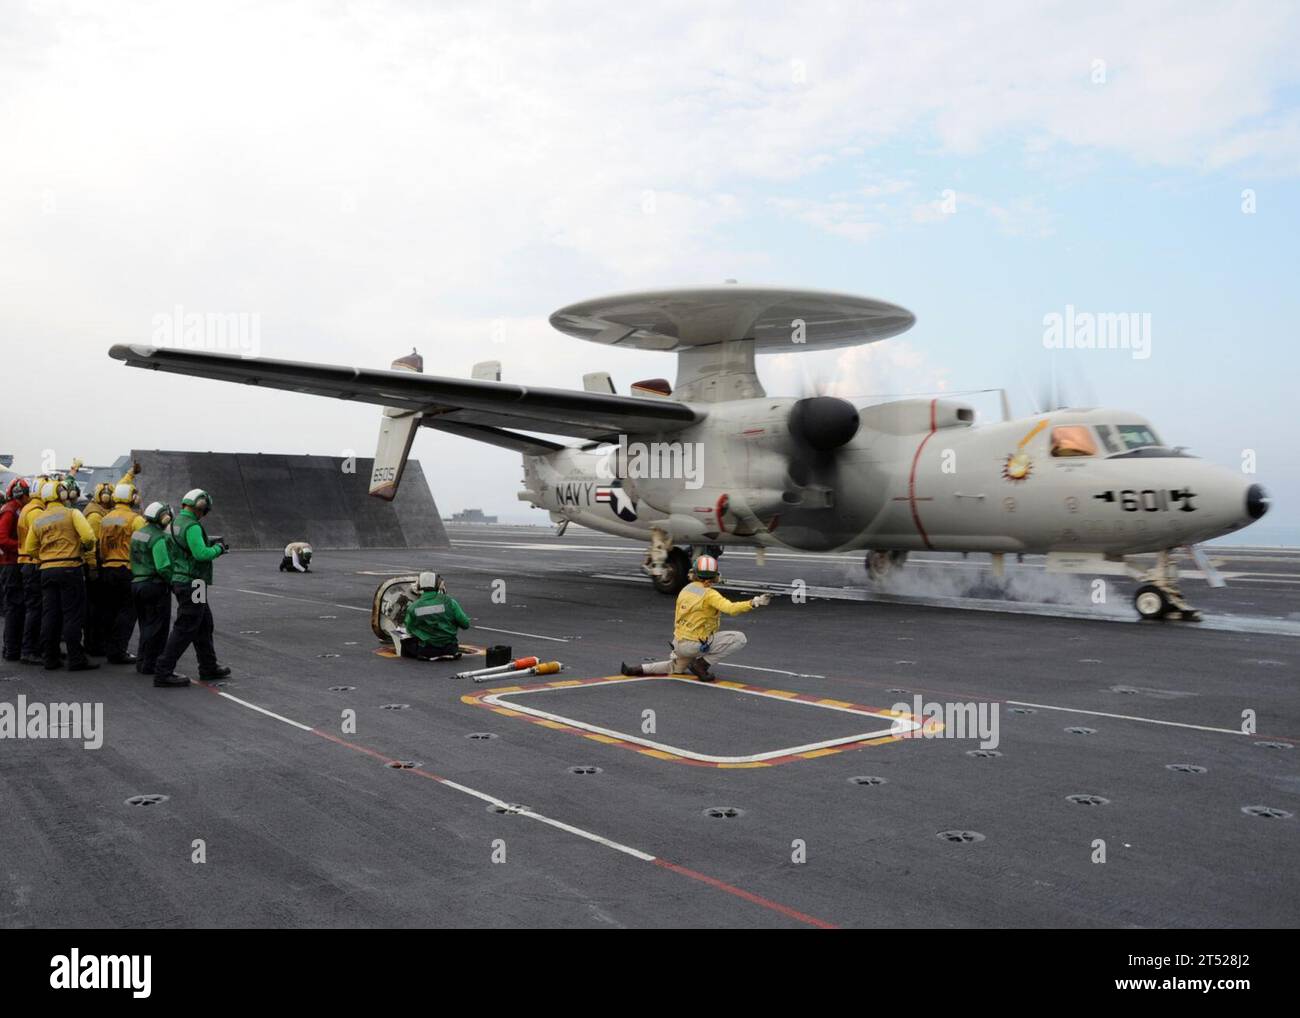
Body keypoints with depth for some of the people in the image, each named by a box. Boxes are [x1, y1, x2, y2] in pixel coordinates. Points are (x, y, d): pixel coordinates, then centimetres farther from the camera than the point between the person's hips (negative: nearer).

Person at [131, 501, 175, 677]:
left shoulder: (137, 534, 11)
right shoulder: (159, 538, -18)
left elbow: (134, 560, 15)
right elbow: (163, 567, -24)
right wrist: (174, 583, -13)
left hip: (136, 583, 9)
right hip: (155, 586, -9)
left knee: (146, 625, 19)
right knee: (157, 627, 1)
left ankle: (142, 661, 25)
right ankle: (149, 665, 4)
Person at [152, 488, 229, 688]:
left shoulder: (176, 522, 12)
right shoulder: (191, 526, -18)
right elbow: (201, 554, -26)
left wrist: (210, 543, 13)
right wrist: (218, 548, -9)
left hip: (181, 580, 10)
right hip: (192, 583, -10)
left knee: (204, 624, 19)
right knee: (185, 629, -5)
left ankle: (209, 666, 28)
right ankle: (163, 672, -3)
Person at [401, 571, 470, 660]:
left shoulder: (413, 607, -8)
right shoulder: (449, 602, -10)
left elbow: (409, 631, 5)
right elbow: (465, 624, -7)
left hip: (426, 650, -3)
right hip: (449, 648, 3)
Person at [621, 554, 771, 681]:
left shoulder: (685, 589, 7)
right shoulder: (709, 594, -16)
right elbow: (730, 608, -33)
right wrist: (754, 603, -35)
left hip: (678, 641, 8)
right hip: (694, 644, -8)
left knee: (678, 667, 36)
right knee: (740, 639, -9)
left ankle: (637, 669, 17)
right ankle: (702, 664, -5)